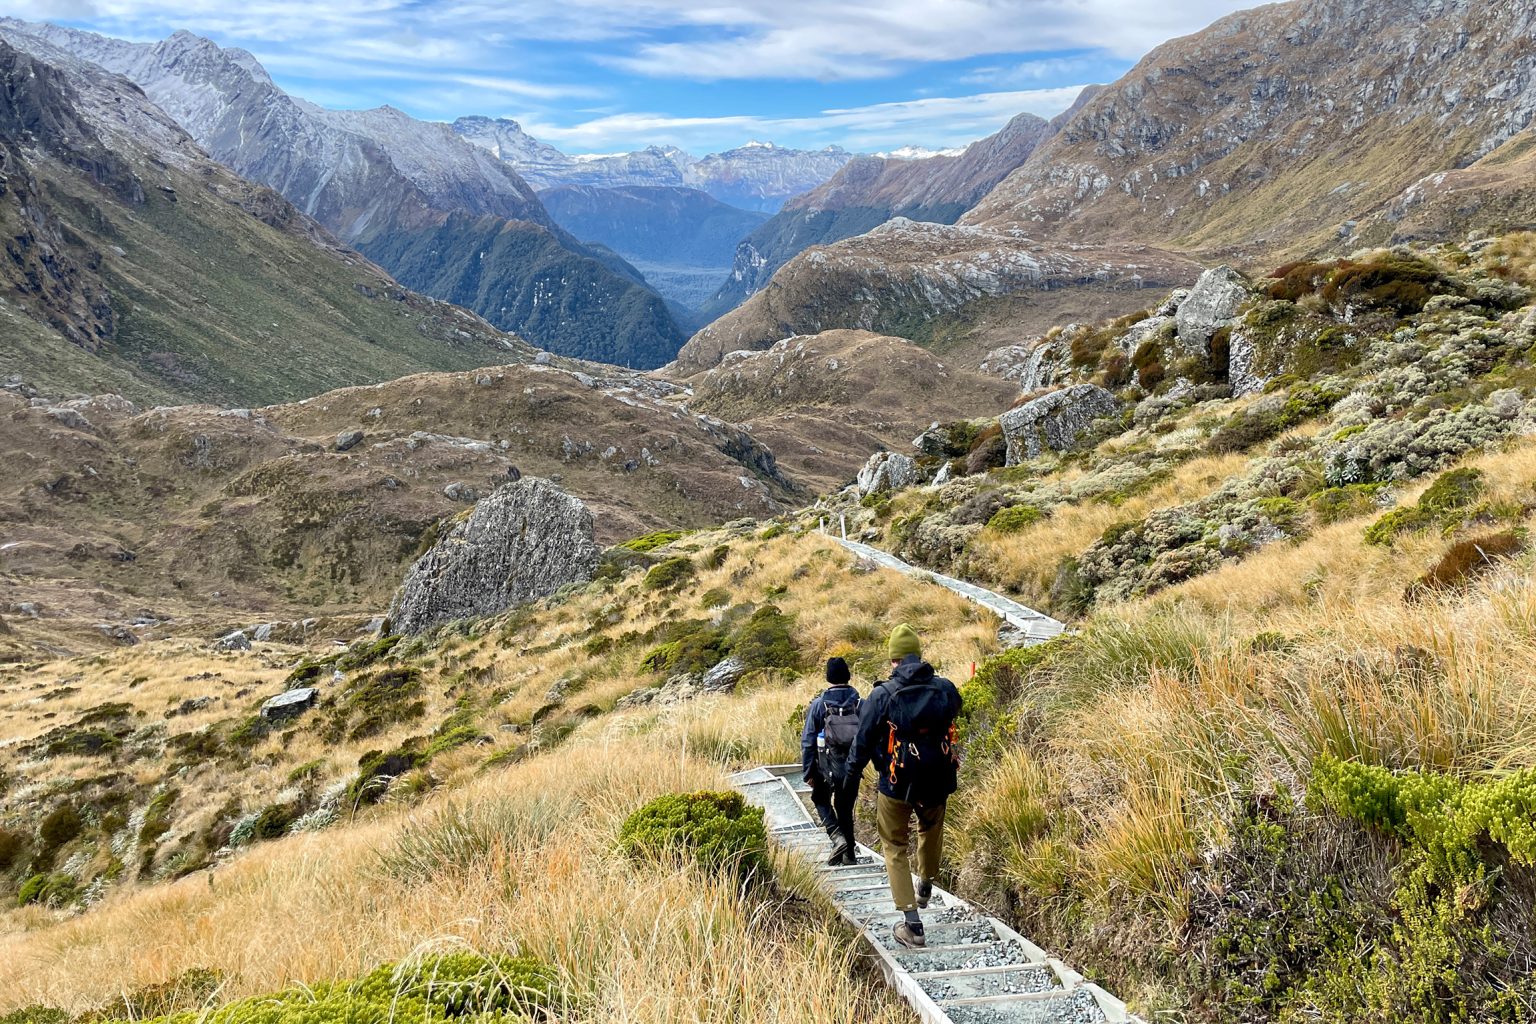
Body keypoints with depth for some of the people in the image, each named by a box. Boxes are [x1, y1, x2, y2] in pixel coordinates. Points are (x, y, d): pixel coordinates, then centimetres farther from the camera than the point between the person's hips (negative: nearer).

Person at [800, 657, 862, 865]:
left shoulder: (819, 705, -9)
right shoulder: (861, 705, -4)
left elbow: (808, 741, -7)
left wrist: (808, 772, 0)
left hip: (827, 768, -2)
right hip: (853, 767, 2)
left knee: (821, 801, 21)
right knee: (846, 808, 19)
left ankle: (838, 838, 1)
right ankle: (850, 853, 23)